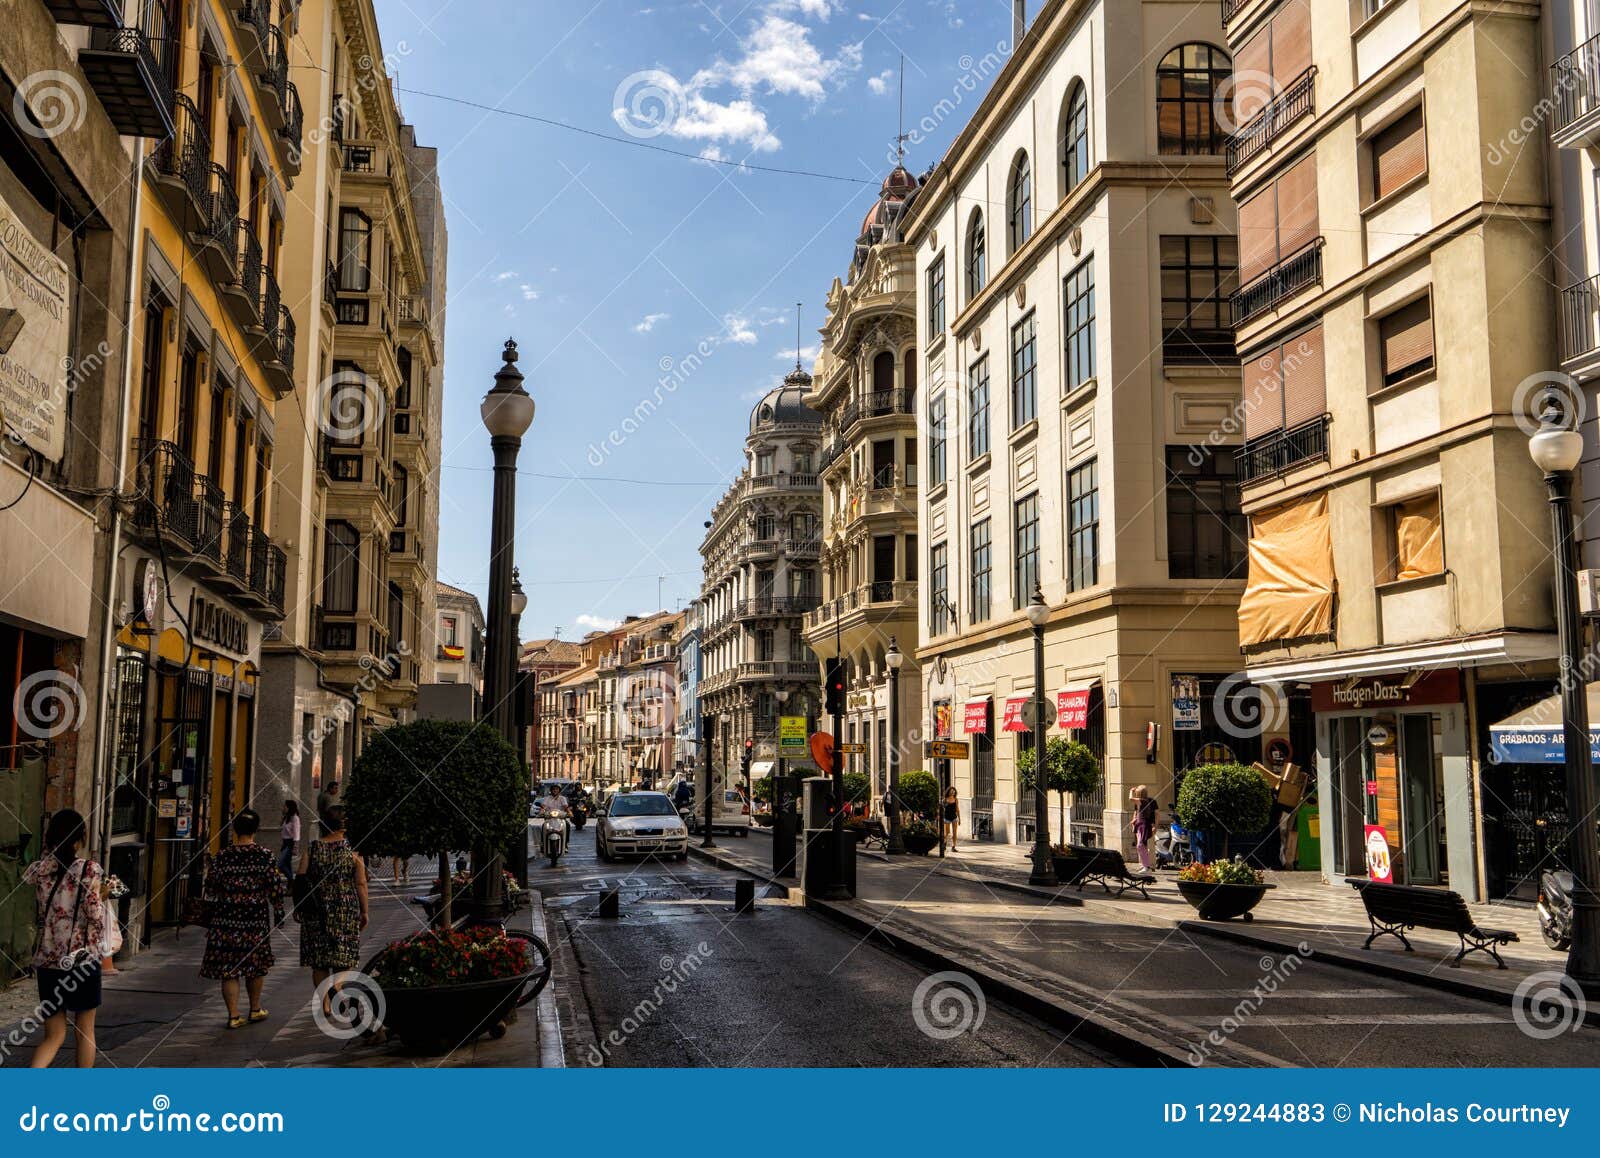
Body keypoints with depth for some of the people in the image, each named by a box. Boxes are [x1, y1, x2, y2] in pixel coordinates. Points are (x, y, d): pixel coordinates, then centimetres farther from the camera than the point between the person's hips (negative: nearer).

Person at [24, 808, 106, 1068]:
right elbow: (95, 917, -14)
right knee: (85, 1032, 13)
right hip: (81, 959, -4)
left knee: (53, 1035, 11)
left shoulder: (40, 869, 0)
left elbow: (37, 914, 11)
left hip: (45, 960, 4)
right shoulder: (89, 871, -12)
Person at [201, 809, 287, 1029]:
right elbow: (275, 889, -5)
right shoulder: (266, 856, -7)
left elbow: (210, 891, 1)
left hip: (226, 921, 0)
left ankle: (234, 1016, 6)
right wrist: (278, 915, 6)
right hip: (256, 921, 0)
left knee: (228, 969, 6)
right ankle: (255, 1010, 30)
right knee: (255, 966, 17)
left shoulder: (222, 857, -4)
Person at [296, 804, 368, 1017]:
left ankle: (325, 1003, 8)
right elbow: (360, 884, -5)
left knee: (318, 959, 9)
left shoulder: (311, 849, -2)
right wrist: (364, 912, 4)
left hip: (316, 911, 1)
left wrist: (299, 909, 9)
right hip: (346, 911, -1)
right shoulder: (353, 850, -5)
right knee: (343, 959, 8)